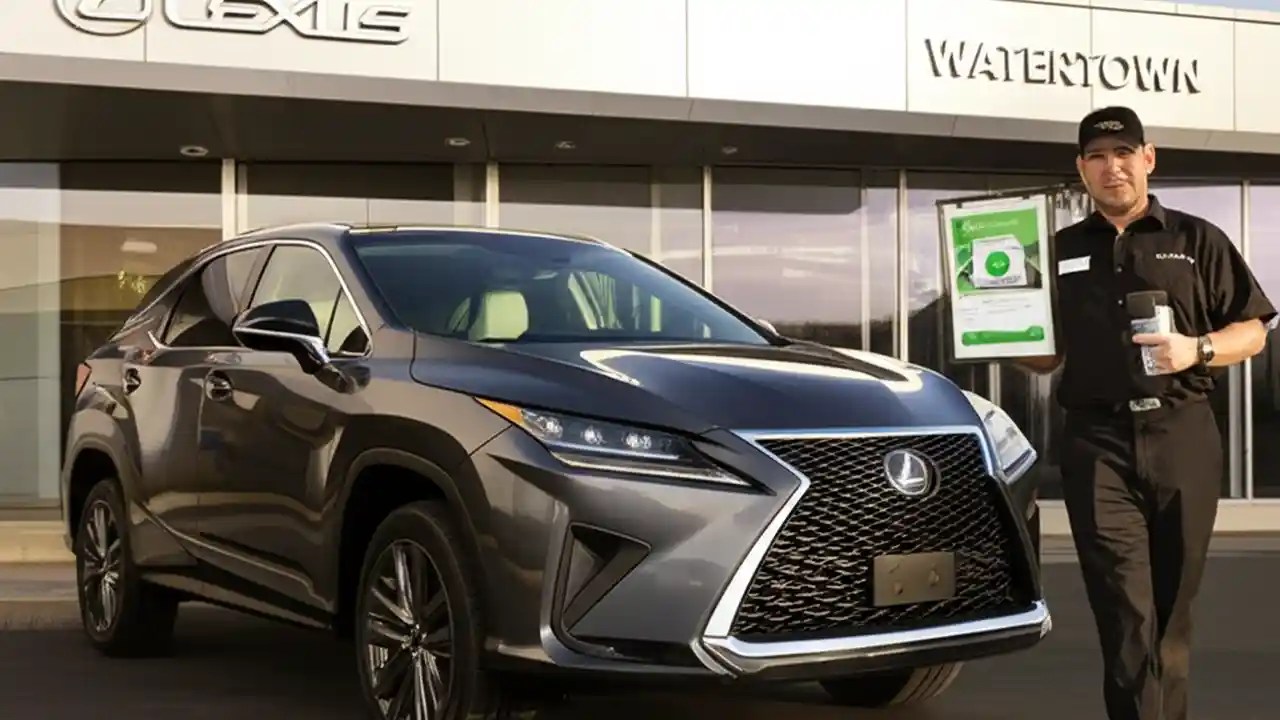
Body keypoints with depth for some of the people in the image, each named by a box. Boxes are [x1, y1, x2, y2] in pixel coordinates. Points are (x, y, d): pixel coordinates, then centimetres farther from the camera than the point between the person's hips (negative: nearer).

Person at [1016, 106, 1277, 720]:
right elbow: (1047, 356, 17)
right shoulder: (1061, 252, 15)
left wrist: (1197, 350, -11)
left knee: (1171, 609, 7)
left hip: (1183, 437, 0)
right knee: (1126, 613, -9)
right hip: (1098, 443, 0)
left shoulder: (1196, 240, 10)